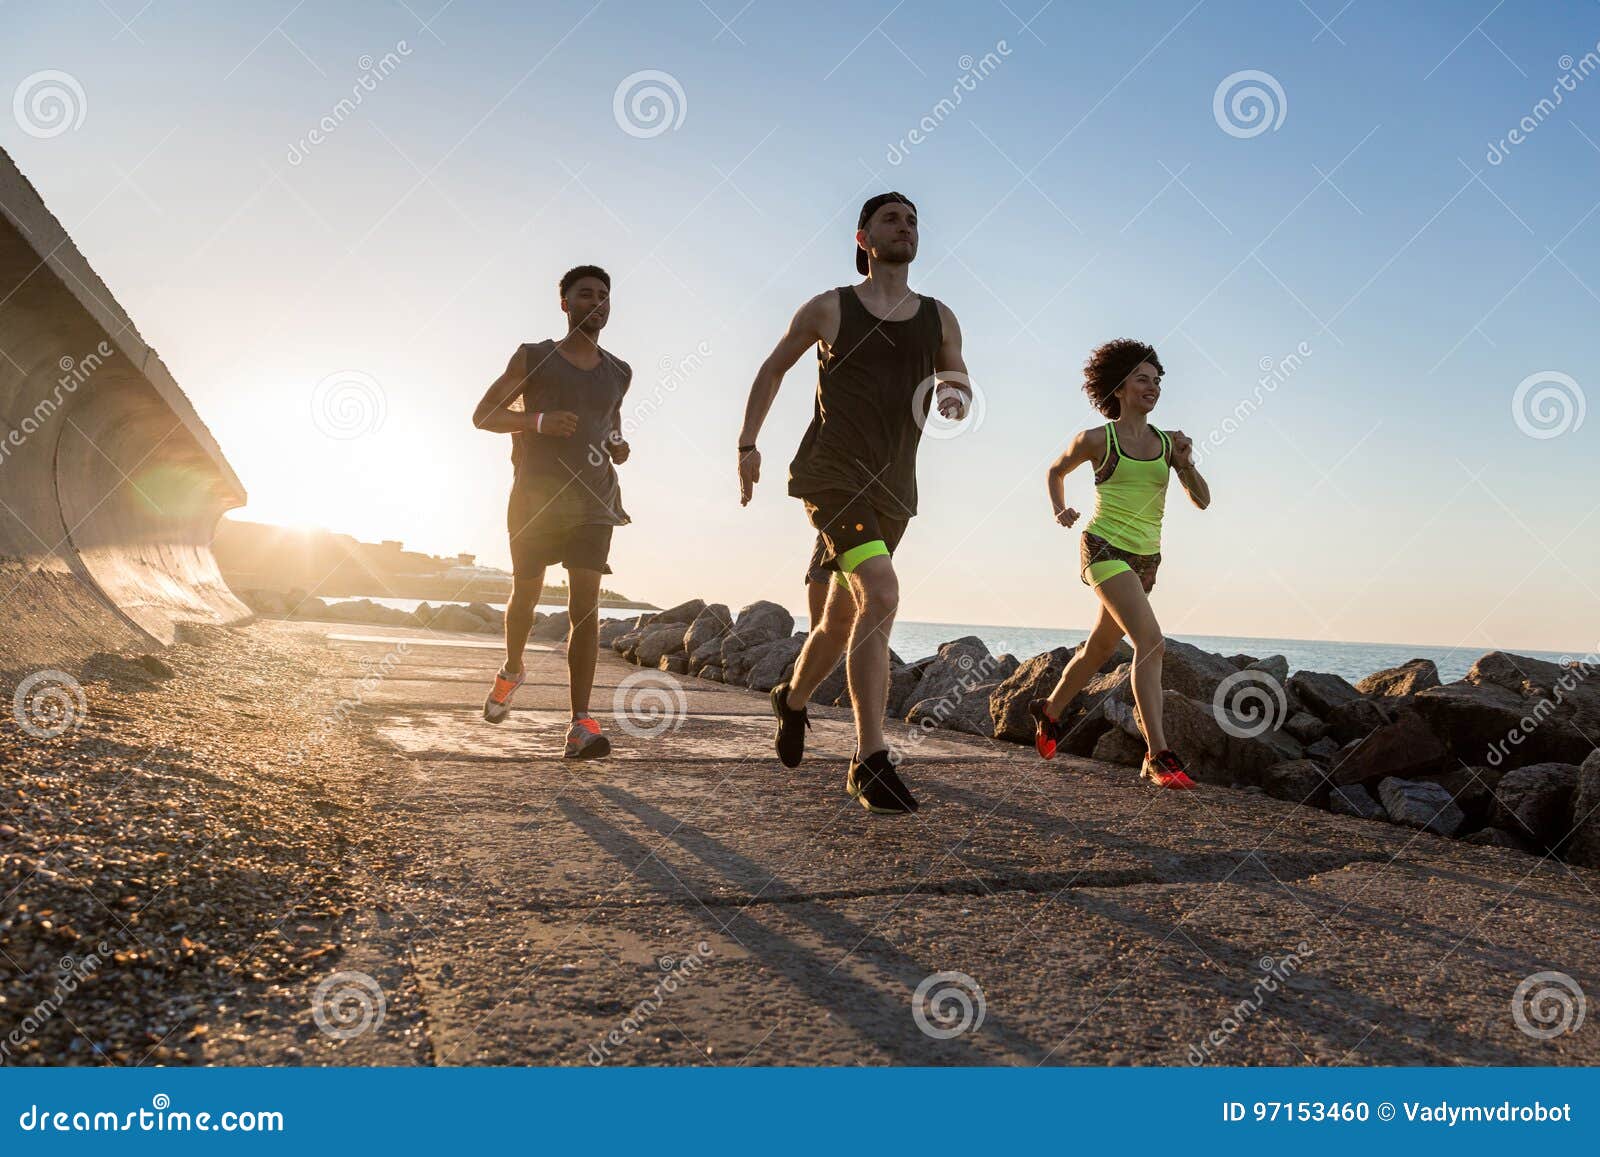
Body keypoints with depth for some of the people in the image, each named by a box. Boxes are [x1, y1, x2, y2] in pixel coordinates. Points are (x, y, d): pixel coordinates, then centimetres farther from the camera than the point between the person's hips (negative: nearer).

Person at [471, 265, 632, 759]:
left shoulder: (618, 373, 12)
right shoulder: (533, 358, 2)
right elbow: (483, 414, 0)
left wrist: (617, 444, 6)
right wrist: (538, 420, -17)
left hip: (594, 501, 1)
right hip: (535, 499, -1)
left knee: (586, 607, -12)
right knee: (525, 596, 12)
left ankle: (580, 724, -17)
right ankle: (512, 671, 43)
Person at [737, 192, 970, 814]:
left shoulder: (939, 318, 12)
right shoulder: (828, 308, 4)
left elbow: (958, 385, 18)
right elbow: (773, 369, 15)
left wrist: (955, 396, -7)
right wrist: (747, 443, 10)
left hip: (893, 487, 5)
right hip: (832, 474, -5)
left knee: (842, 619, 15)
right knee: (882, 595, -25)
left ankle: (792, 699, 44)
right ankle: (870, 761, -20)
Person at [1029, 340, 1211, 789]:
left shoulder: (1169, 442, 8)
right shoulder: (1096, 440, -1)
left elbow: (1202, 500, 5)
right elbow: (1056, 471, 17)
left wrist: (1186, 464, -11)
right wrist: (1059, 510, 2)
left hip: (1145, 558, 6)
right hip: (1104, 547, -6)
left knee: (1100, 647, 17)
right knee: (1150, 640, -22)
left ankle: (1050, 709, 41)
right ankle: (1158, 756, -22)